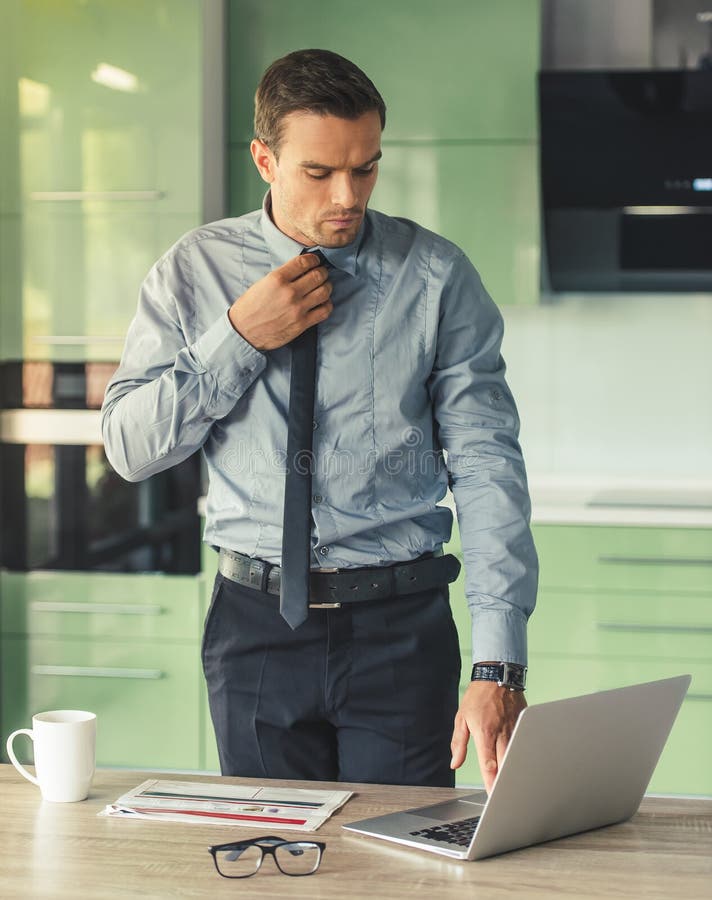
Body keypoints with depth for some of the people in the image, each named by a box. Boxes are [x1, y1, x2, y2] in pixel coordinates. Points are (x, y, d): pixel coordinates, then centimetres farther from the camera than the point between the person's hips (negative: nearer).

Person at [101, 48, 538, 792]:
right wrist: (239, 339, -13)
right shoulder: (195, 271, 2)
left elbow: (486, 466, -9)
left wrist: (498, 667, -19)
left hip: (401, 627, -1)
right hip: (255, 626, 1)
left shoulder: (437, 277, -4)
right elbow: (128, 448, 0)